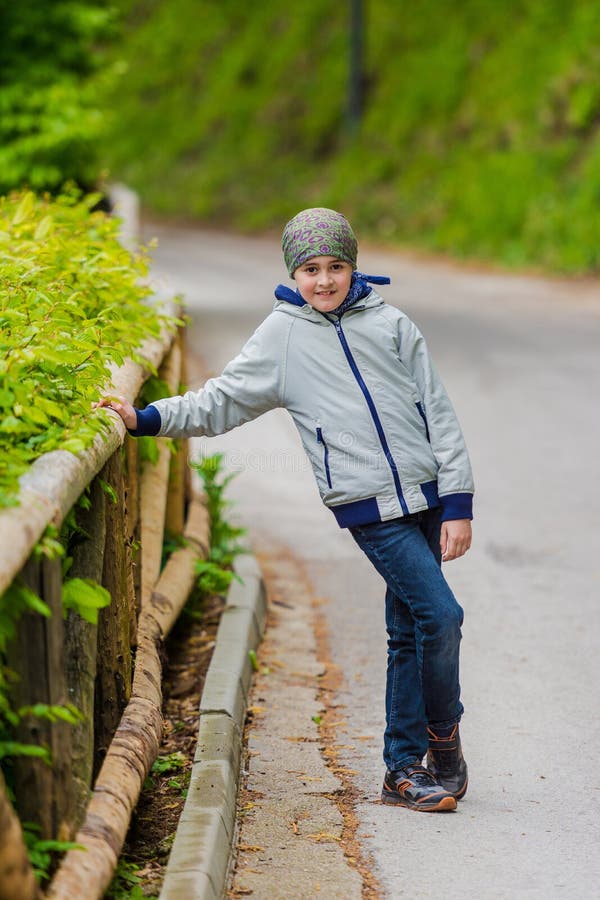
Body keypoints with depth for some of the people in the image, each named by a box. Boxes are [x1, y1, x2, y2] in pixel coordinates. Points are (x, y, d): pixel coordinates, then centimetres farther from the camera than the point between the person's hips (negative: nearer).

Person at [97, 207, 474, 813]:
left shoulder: (391, 325, 5)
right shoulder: (282, 337, 2)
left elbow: (439, 414, 6)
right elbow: (220, 403, 5)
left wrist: (458, 505, 0)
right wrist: (146, 419, -9)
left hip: (428, 496, 3)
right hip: (370, 507, -3)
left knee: (409, 633, 8)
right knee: (439, 615, -15)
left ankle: (403, 771, 20)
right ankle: (442, 729, 10)